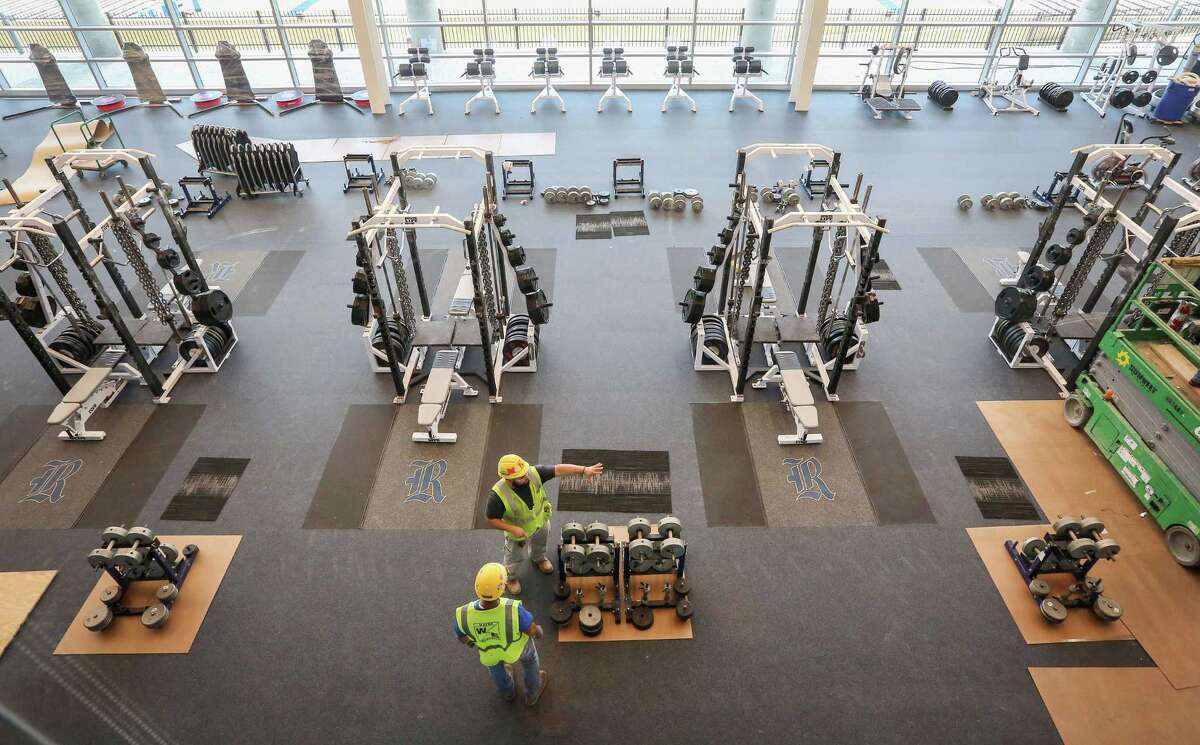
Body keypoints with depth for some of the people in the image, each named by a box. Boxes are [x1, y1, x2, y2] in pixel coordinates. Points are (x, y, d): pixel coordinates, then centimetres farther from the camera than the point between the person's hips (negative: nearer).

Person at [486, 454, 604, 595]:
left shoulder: (534, 473, -35)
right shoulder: (499, 495, -42)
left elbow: (558, 469, -30)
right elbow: (491, 519, -27)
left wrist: (584, 469, -36)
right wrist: (512, 529, -33)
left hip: (541, 521, 4)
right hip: (518, 530, -3)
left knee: (539, 545, 36)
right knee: (513, 556, 27)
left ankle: (538, 558, 71)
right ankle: (510, 578, 59)